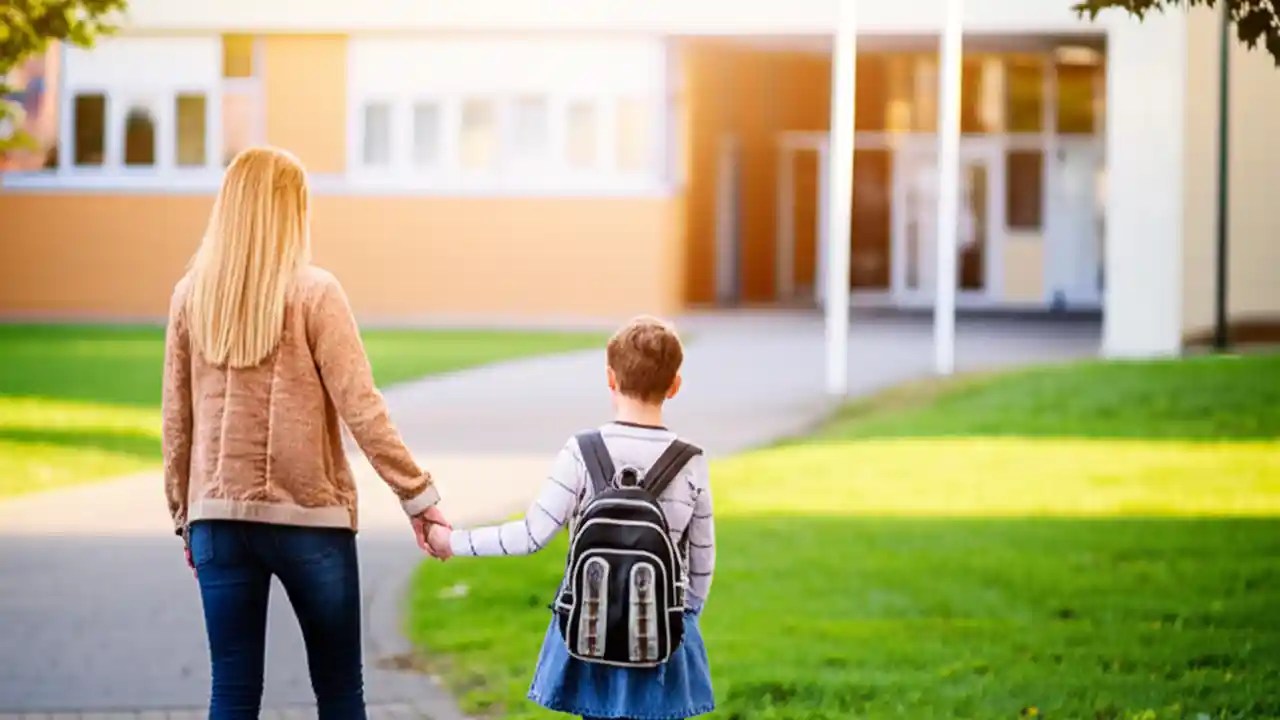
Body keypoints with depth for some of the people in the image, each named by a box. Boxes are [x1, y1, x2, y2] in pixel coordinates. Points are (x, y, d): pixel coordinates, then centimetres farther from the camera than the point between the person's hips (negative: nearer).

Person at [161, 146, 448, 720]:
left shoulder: (191, 295, 3)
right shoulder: (312, 292, -8)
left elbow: (177, 421, 7)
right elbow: (360, 408, -11)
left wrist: (184, 517, 16)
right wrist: (416, 493, -4)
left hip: (219, 514, 3)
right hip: (309, 517, -3)